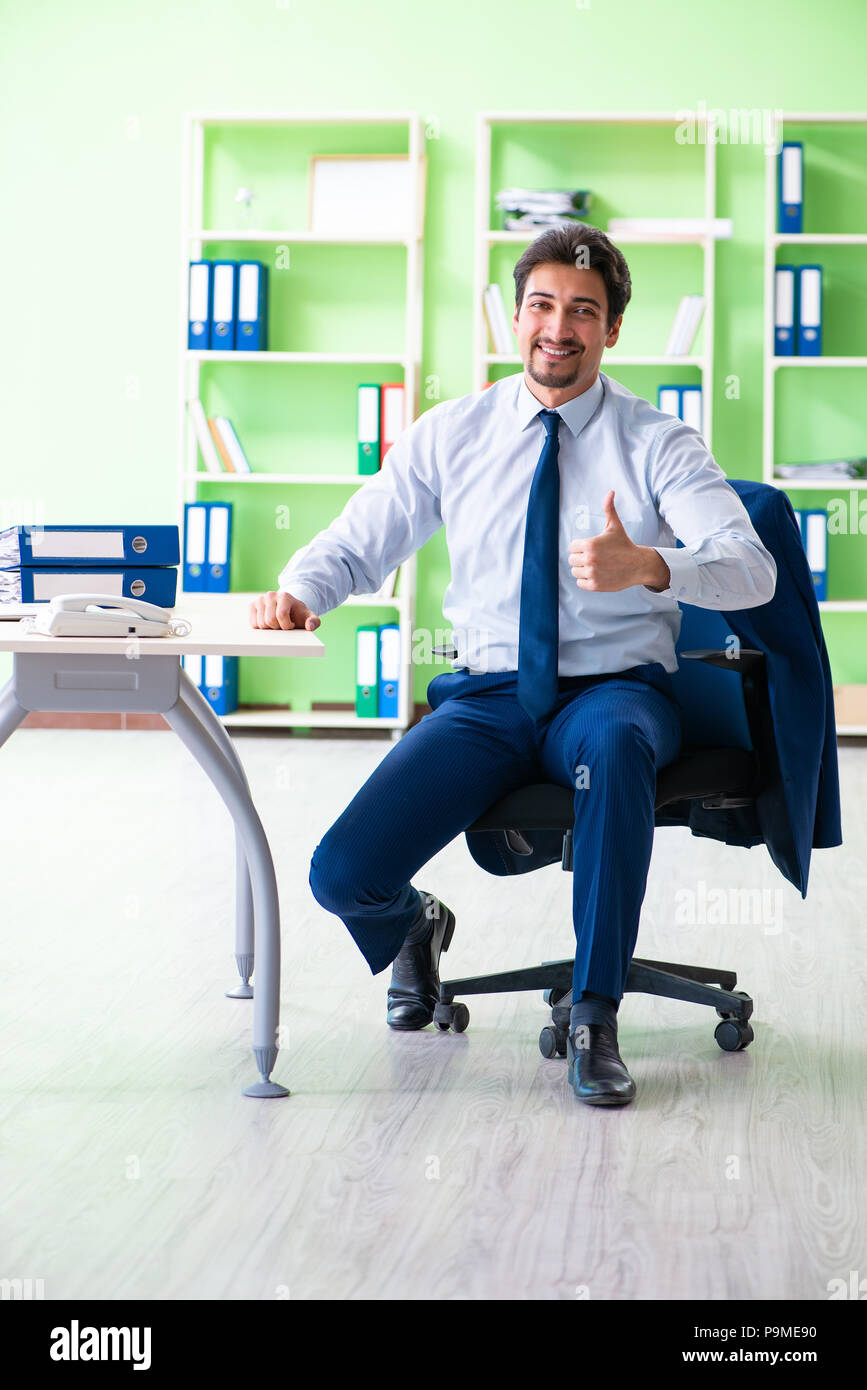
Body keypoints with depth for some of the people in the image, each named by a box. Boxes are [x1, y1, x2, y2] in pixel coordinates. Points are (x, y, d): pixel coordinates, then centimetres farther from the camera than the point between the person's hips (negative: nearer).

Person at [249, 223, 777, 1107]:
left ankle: (594, 1019, -29)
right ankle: (412, 929, 22)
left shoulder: (657, 443, -1)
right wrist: (299, 591, -12)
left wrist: (647, 566, -36)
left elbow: (751, 571, -15)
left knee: (614, 741, -42)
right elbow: (356, 545, 11)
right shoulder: (451, 433, 7)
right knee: (343, 877, -20)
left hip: (615, 691, -2)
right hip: (486, 695, 2)